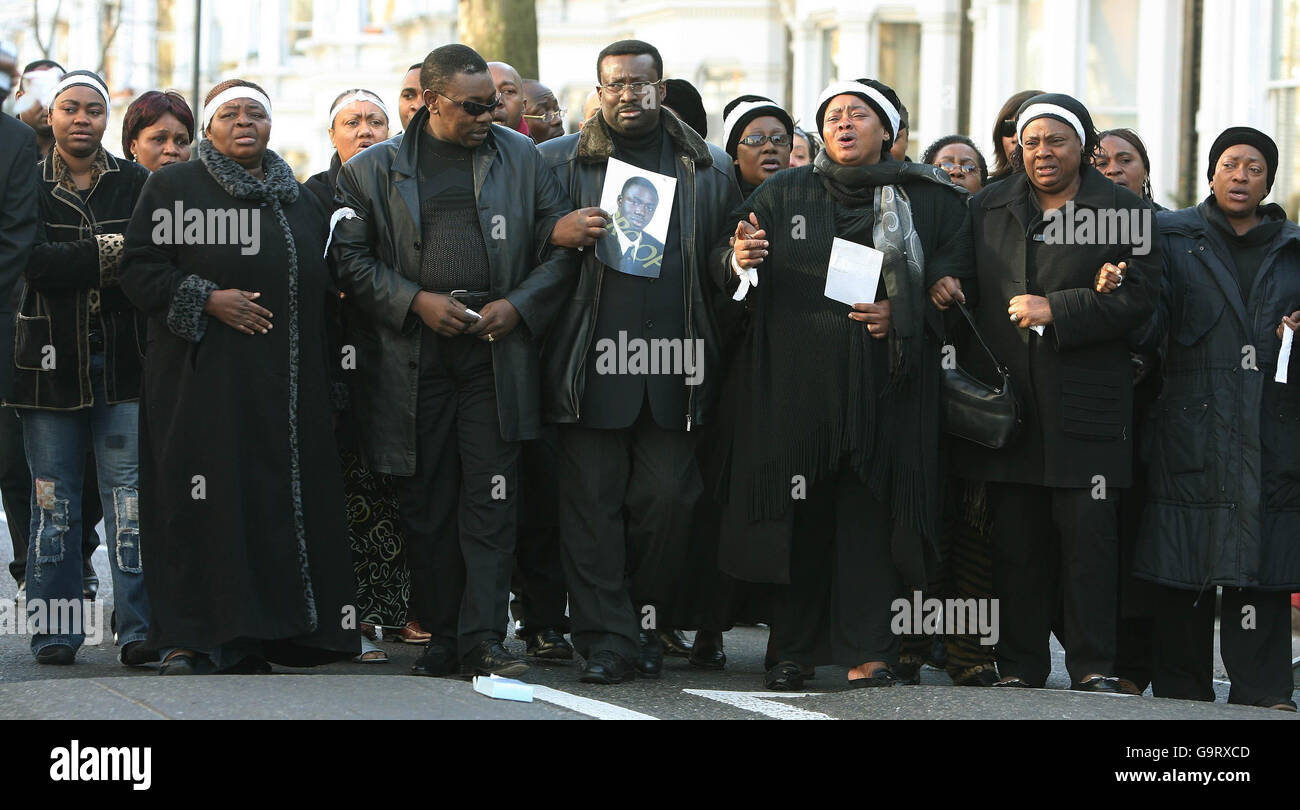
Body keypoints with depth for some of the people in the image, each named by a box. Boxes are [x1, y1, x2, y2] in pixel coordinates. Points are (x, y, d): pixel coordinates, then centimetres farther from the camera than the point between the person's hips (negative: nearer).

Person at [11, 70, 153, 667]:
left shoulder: (136, 184, 9)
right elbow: (30, 260, -9)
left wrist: (72, 263, -13)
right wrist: (107, 255, -15)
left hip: (123, 359, 0)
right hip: (50, 359, 0)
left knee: (130, 494, -6)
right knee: (54, 499, 2)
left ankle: (138, 628, -6)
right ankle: (55, 632, 8)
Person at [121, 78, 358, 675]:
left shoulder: (298, 199, 18)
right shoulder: (173, 188, 4)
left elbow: (321, 283, 23)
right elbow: (139, 269, -3)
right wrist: (205, 299, -16)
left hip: (286, 379, 5)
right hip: (204, 374, -5)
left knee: (282, 497, -1)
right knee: (205, 501, -9)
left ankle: (249, 640, 3)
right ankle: (188, 641, -5)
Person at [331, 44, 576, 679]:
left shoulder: (521, 159, 10)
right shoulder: (373, 169, 7)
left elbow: (560, 243, 10)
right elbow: (350, 255, 4)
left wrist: (518, 305, -4)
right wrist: (415, 301, -7)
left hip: (496, 354, 0)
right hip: (413, 359, 0)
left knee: (491, 502, -6)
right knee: (426, 504, 3)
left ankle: (482, 638, -4)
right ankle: (442, 637, 12)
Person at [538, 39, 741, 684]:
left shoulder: (709, 167, 15)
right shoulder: (558, 161, 9)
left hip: (674, 363, 2)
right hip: (592, 360, -1)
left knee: (666, 497, 0)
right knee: (593, 502, -4)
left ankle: (645, 621, 18)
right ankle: (607, 638, 0)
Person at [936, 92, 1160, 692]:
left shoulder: (1124, 213, 3)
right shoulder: (987, 208, 14)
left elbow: (1139, 299, -6)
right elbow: (962, 279, 25)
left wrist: (1055, 311, -12)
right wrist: (942, 287, 1)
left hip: (1085, 403, -3)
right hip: (1005, 396, 3)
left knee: (1089, 533, -6)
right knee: (1014, 536, 3)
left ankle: (1094, 666, 0)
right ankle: (1019, 665, 10)